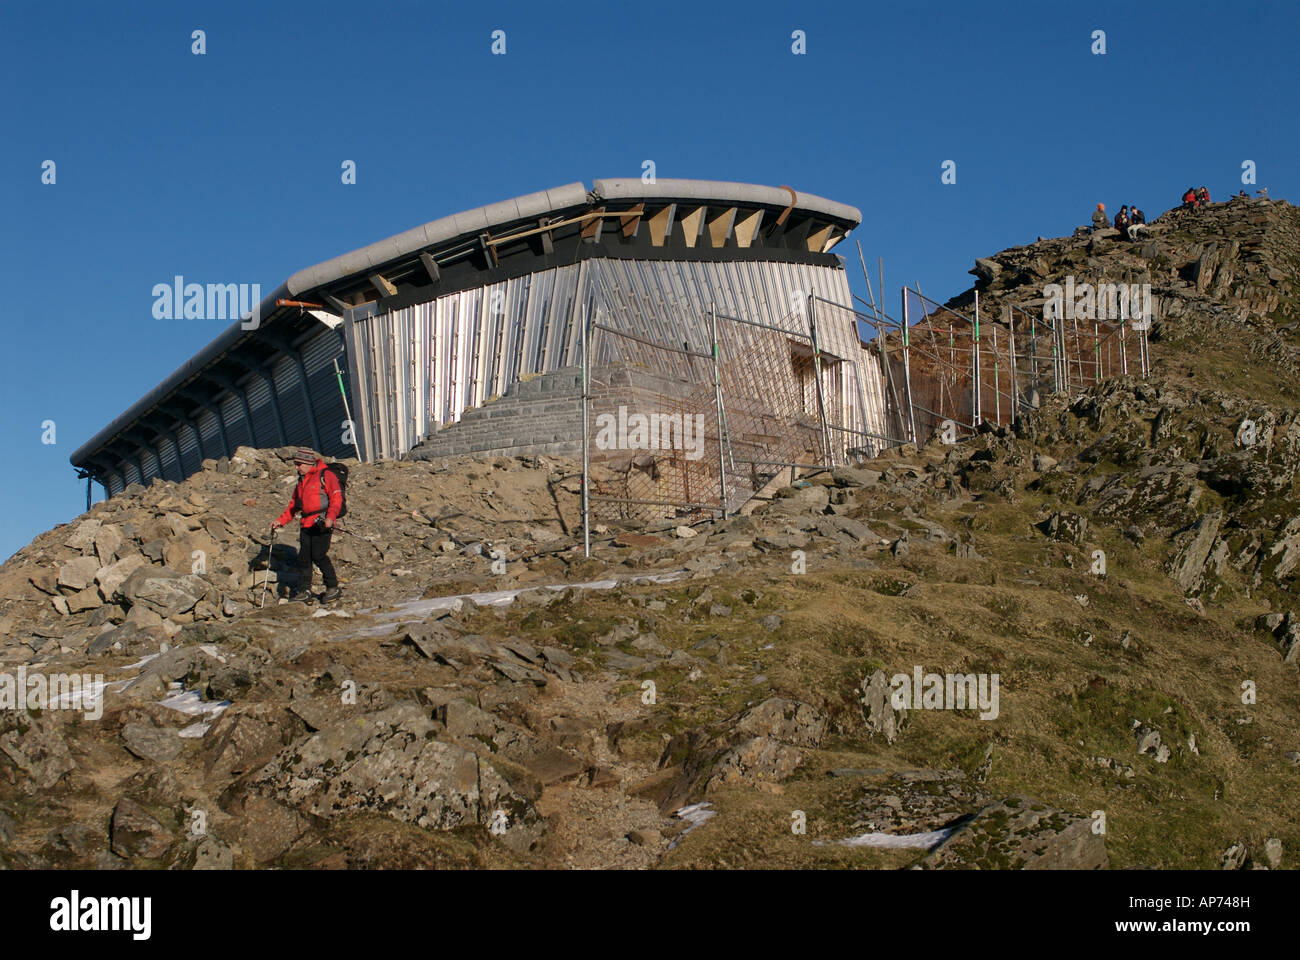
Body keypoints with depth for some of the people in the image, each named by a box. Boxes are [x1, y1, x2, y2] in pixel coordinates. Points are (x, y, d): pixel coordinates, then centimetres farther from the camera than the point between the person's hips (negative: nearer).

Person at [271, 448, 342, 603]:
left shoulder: (325, 475, -4)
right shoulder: (302, 480, 22)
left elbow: (336, 497, -13)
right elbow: (293, 505, 27)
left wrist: (330, 517, -26)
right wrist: (281, 520, 18)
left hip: (321, 524, -8)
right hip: (306, 524, 8)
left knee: (319, 556, -12)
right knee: (304, 558, 4)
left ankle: (333, 588, -2)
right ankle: (304, 590, 11)